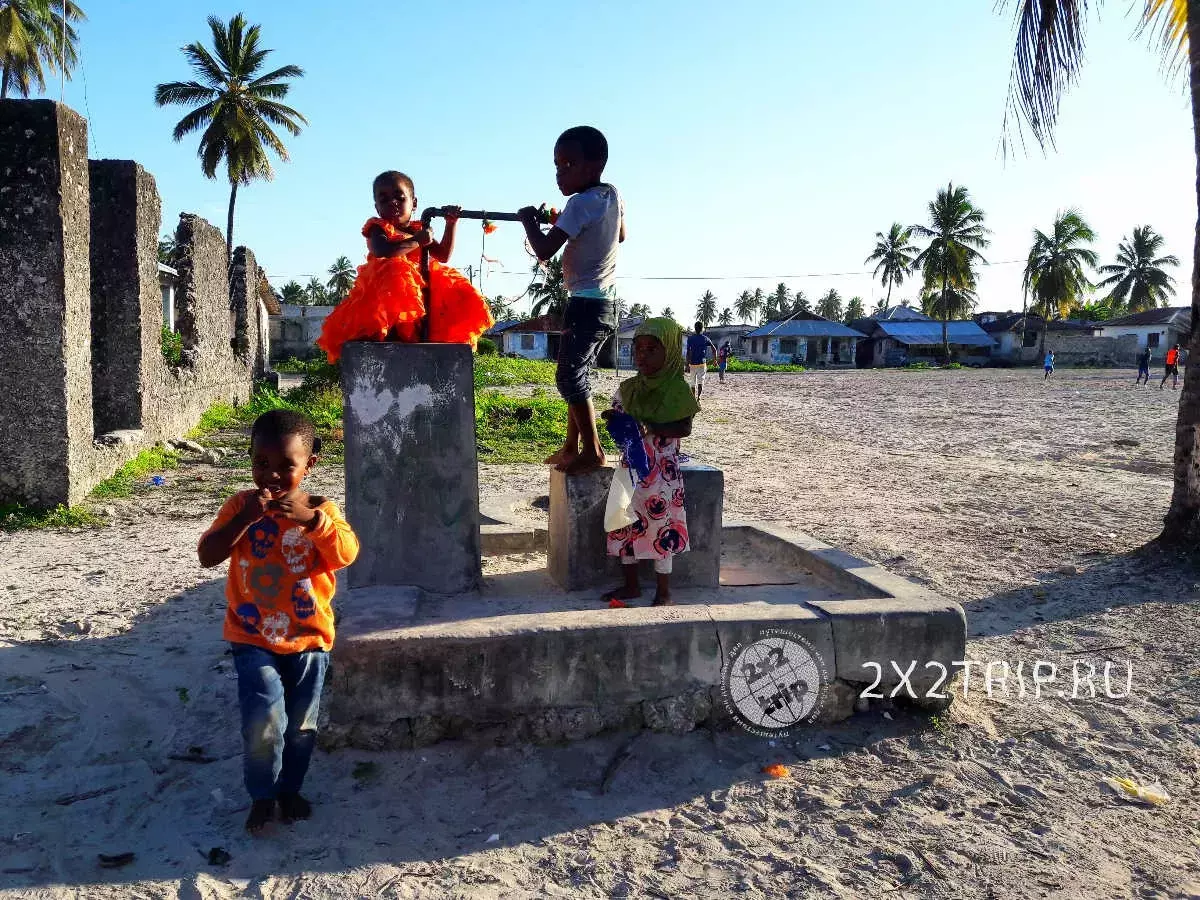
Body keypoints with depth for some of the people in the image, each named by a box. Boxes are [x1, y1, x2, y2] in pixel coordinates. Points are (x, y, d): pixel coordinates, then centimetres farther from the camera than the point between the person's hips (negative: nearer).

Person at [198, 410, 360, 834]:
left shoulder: (321, 510, -4)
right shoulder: (240, 506, -2)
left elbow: (347, 554, -19)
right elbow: (207, 556, -11)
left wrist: (311, 519, -31)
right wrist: (245, 518, -23)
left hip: (308, 639, 1)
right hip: (253, 639, -1)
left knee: (301, 724, 13)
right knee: (264, 721, -13)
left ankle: (289, 789, 38)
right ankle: (261, 795, 12)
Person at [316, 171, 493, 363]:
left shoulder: (419, 230, 20)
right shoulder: (378, 229, 2)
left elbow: (443, 256, 13)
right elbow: (382, 252, -21)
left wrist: (451, 224, 6)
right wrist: (416, 241, -14)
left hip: (420, 289, 6)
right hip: (384, 291, -6)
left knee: (454, 294, -11)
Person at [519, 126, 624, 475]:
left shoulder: (580, 203, -16)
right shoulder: (613, 195, 9)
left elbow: (544, 250, -23)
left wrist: (528, 220, -4)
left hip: (585, 302, -9)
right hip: (605, 301, 9)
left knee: (570, 376, -7)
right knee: (577, 374, 15)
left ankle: (592, 451, -5)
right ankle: (571, 447, 22)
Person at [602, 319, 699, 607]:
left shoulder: (677, 389, -9)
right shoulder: (628, 388, 6)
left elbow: (684, 428, -15)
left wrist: (648, 426, -25)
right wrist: (615, 420, -9)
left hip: (661, 471, -6)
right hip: (630, 467, 6)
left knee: (660, 527, -1)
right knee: (624, 526, 9)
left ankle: (663, 592, 13)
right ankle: (631, 585, 24)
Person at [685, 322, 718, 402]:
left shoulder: (690, 338, -1)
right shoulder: (705, 338, 2)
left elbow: (688, 353, -6)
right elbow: (714, 349, 1)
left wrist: (687, 365, -4)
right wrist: (715, 360, 13)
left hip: (692, 363, 1)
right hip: (702, 363, -1)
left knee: (693, 383, 12)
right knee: (701, 381, -4)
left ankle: (694, 399, 20)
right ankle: (698, 398, -25)